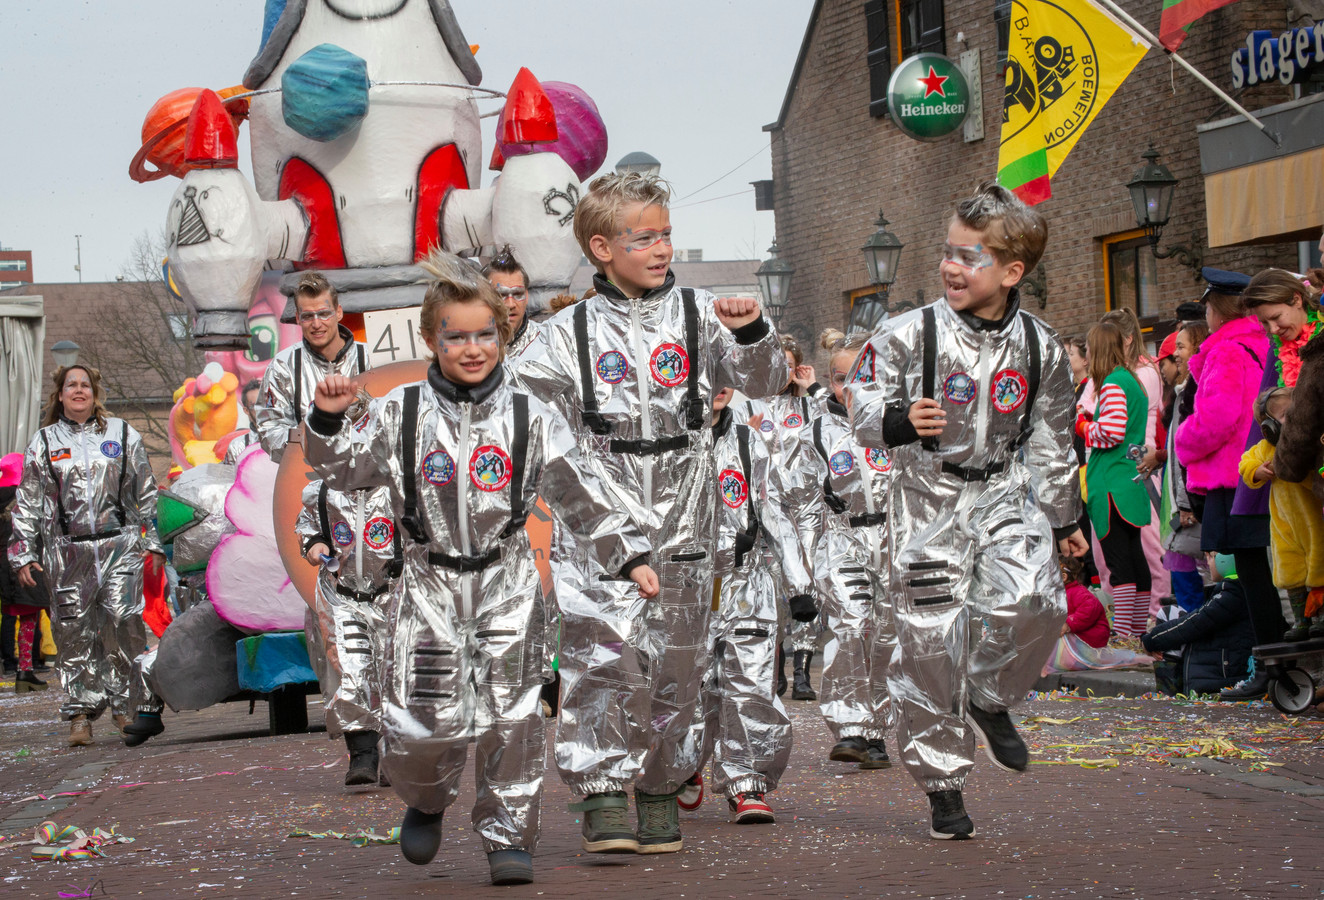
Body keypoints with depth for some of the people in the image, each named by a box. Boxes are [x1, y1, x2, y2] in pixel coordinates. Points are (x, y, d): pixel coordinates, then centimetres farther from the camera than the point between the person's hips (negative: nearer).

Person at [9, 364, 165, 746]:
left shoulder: (123, 434, 13)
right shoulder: (43, 442, 14)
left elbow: (146, 492, 15)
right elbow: (27, 503, 13)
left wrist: (153, 540, 8)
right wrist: (23, 554, 7)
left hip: (120, 546, -1)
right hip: (66, 550, 1)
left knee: (123, 621, -13)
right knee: (74, 631, -2)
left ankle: (125, 703, -3)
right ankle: (81, 712, 3)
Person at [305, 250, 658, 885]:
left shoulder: (530, 418, 0)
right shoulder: (401, 412, 1)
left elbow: (583, 493, 1)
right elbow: (342, 470, 4)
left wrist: (629, 557, -4)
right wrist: (329, 421, -15)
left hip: (507, 584, 0)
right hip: (429, 583, 0)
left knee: (510, 717, -1)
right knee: (419, 724, -3)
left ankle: (508, 836, 12)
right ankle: (426, 800, 29)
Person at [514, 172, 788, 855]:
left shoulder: (698, 314, 5)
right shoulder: (570, 334, 3)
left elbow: (765, 382, -1)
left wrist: (751, 333, -20)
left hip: (682, 528, 2)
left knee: (675, 661, 9)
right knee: (606, 656, -14)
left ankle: (661, 787, 25)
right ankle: (603, 795, -9)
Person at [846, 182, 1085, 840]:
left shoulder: (1040, 347, 1)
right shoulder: (908, 336, -10)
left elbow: (1052, 439, 13)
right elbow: (864, 407, -8)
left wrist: (1064, 519, 19)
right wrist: (900, 420, -31)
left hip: (1004, 494, 2)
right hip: (927, 496, -2)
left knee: (1034, 600, -22)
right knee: (929, 641, -3)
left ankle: (990, 698, 10)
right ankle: (943, 785, 12)